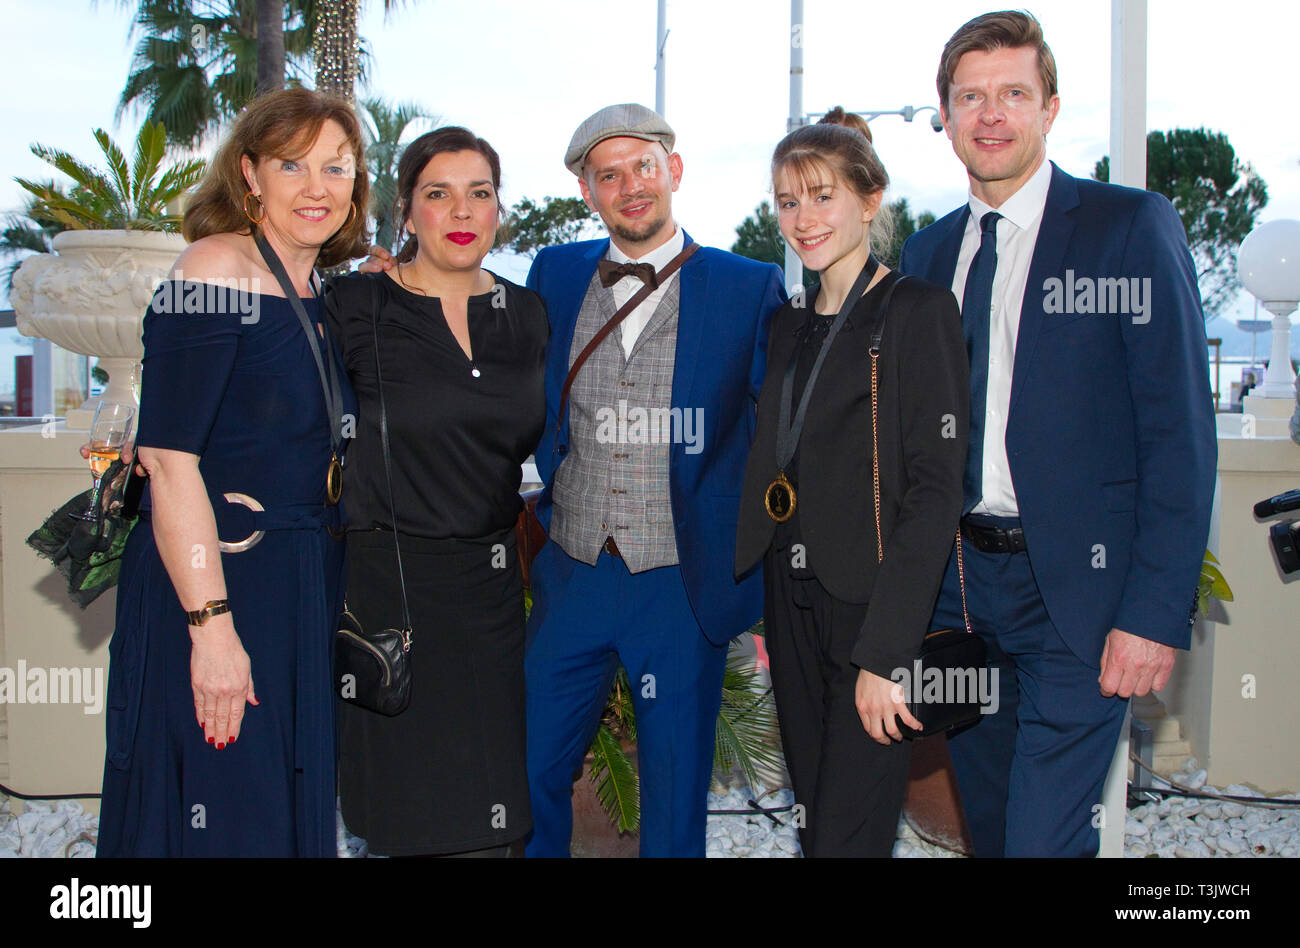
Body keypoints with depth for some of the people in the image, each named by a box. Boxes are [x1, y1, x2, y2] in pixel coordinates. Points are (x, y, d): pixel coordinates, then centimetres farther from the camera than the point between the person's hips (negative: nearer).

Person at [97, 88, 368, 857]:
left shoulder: (320, 295, 10)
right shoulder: (216, 273, -15)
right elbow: (169, 461, -20)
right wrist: (211, 625, -22)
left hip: (301, 598, 8)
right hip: (214, 594, -8)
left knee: (290, 815, 16)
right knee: (217, 822, 2)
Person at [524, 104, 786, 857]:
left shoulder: (750, 288, -3)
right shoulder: (556, 274, 6)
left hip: (683, 587, -3)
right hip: (572, 576, 3)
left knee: (675, 805, 10)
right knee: (527, 779, 11)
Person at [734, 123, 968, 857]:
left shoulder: (918, 310, -8)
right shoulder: (791, 324, 14)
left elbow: (937, 487, -15)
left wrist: (883, 652, -21)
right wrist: (757, 611, 8)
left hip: (875, 607, -7)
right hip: (794, 610, 7)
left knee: (847, 835, -4)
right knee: (814, 822, 13)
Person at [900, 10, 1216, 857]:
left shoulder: (1132, 228, -5)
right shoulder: (929, 253, 10)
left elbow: (1179, 434, -9)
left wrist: (1157, 613, -15)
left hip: (1078, 589, -5)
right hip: (961, 585, 5)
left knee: (1044, 837, -7)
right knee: (987, 825, 17)